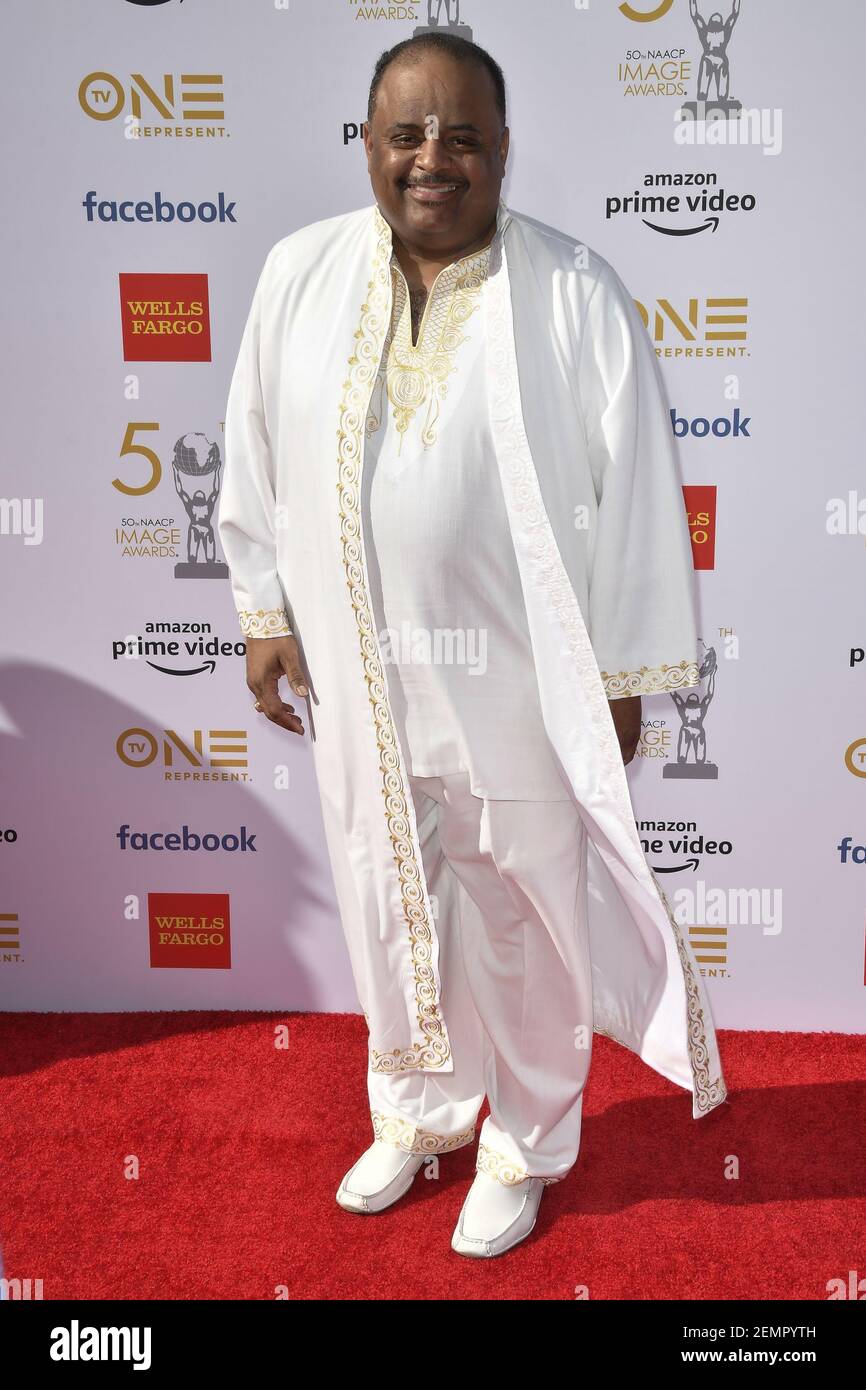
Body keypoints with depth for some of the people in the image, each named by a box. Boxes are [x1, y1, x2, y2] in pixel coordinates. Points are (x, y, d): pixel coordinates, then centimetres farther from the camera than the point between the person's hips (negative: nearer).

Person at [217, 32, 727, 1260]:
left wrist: (622, 674, -5)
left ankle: (523, 1145, 38)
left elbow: (635, 495, -8)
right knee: (388, 907, 19)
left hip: (518, 685, -3)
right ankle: (417, 1111, 46)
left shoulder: (578, 296, -11)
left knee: (523, 924, 12)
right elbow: (258, 458, 8)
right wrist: (265, 614, 8)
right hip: (357, 678, 4)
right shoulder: (301, 274, 0)